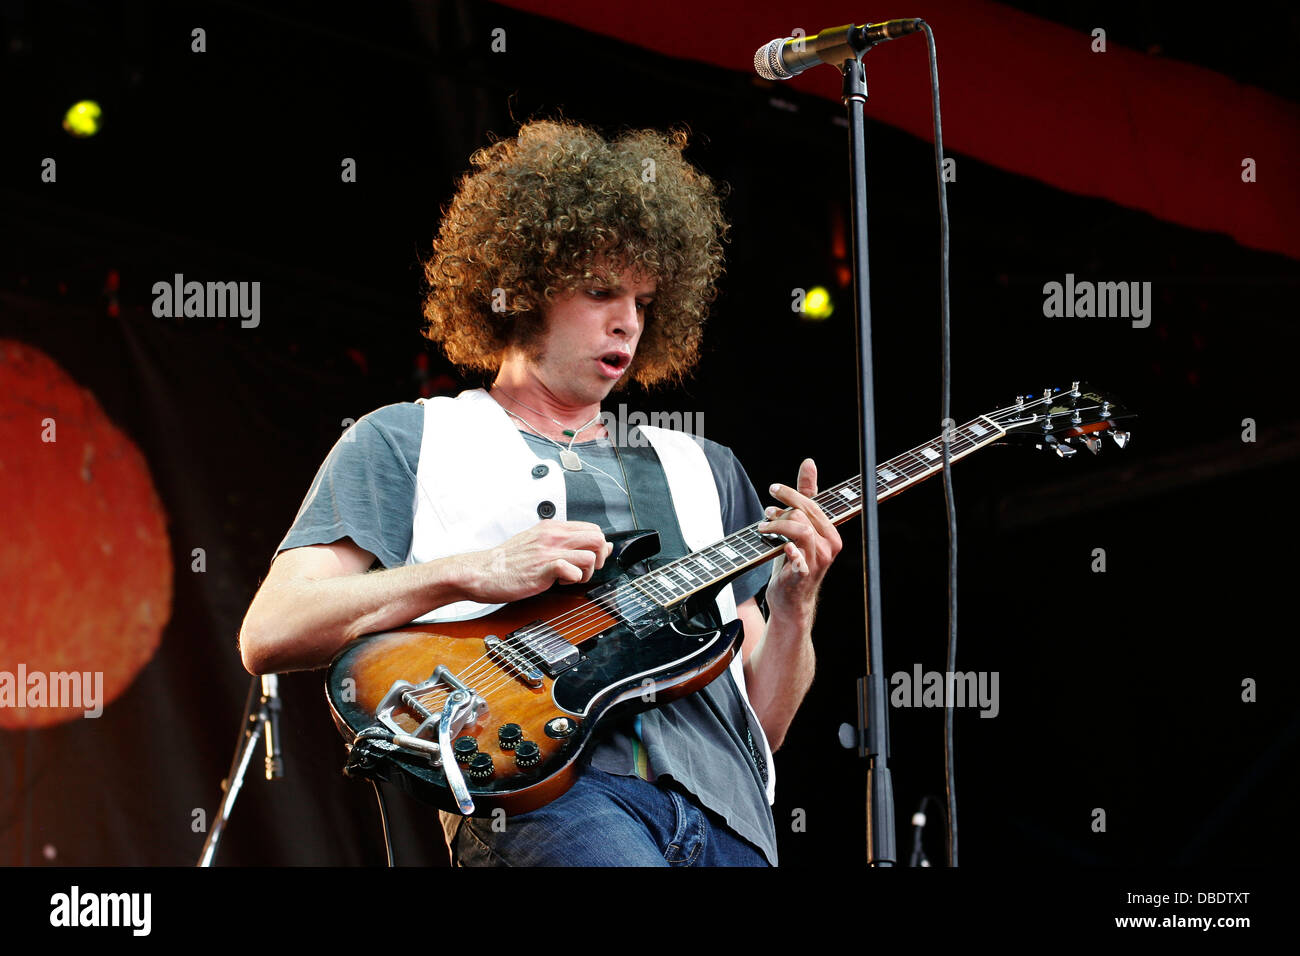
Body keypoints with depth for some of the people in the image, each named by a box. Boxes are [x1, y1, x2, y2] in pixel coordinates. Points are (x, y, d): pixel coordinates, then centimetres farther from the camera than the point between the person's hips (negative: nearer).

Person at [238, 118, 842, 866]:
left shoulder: (701, 470, 29)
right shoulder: (405, 442, 16)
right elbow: (269, 636, 2)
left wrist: (793, 609, 3)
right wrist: (472, 573, -7)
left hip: (726, 815, 4)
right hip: (543, 790, -4)